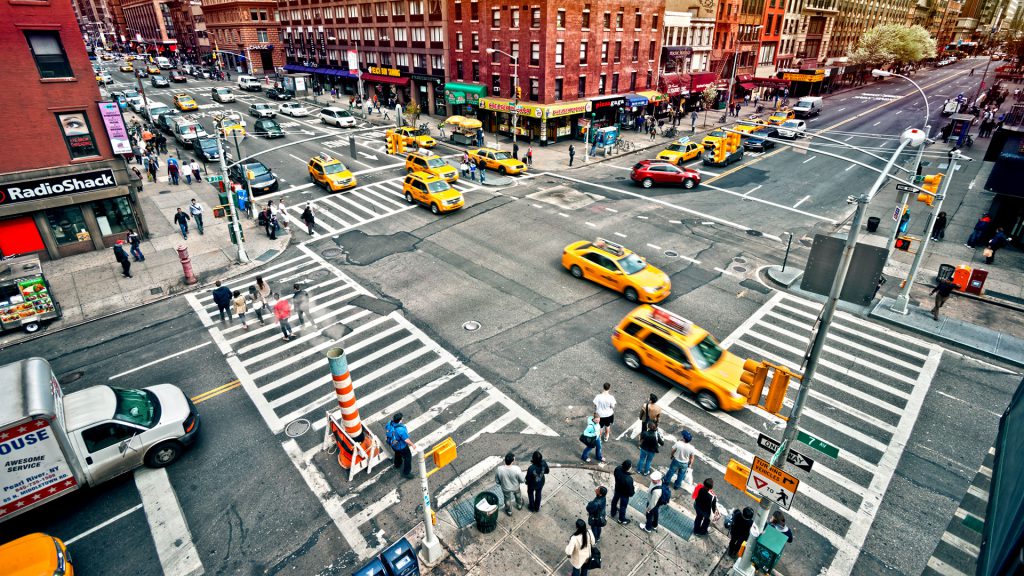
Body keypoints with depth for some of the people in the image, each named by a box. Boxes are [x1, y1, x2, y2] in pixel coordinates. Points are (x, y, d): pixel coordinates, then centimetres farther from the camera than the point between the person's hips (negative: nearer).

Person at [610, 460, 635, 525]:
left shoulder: (617, 469, -29)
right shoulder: (629, 479, -45)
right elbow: (630, 490, -27)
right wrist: (634, 490, -6)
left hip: (617, 489, 5)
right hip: (624, 494, -5)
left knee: (615, 500, 32)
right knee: (623, 506, 23)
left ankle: (613, 512, 61)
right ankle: (621, 519, 50)